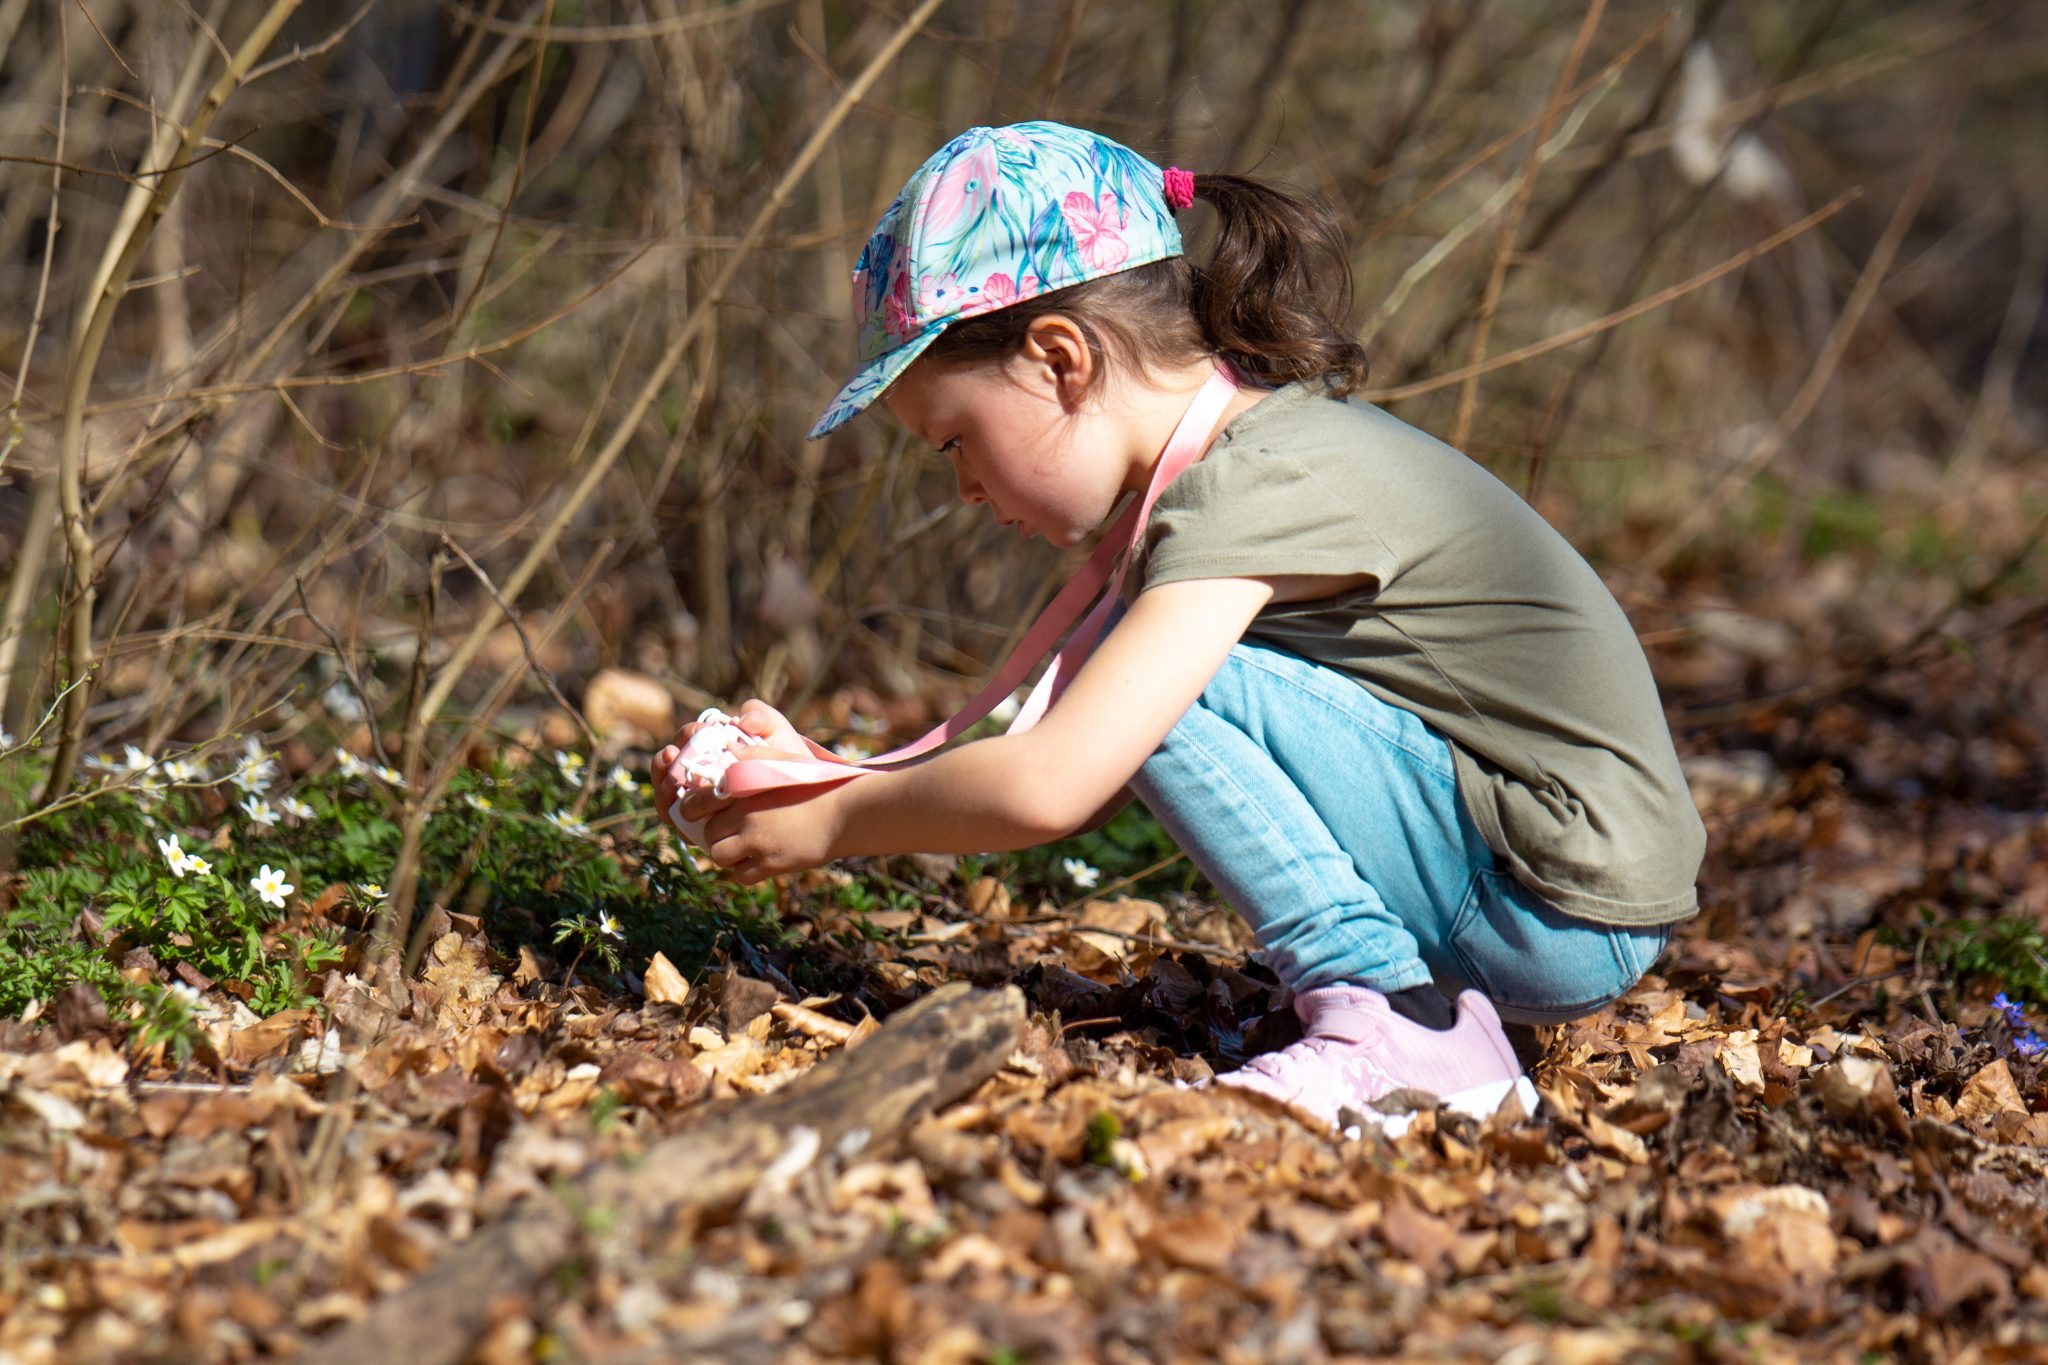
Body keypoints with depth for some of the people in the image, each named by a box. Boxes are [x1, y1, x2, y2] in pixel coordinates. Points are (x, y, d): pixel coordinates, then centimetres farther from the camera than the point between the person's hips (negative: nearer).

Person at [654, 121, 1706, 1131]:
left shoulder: (1258, 484, -19)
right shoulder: (1267, 437, 10)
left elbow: (1049, 789, -25)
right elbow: (1079, 784, 13)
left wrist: (827, 825, -9)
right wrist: (820, 774, 7)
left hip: (1568, 916, -10)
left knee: (1161, 689, -16)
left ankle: (1394, 1025, -13)